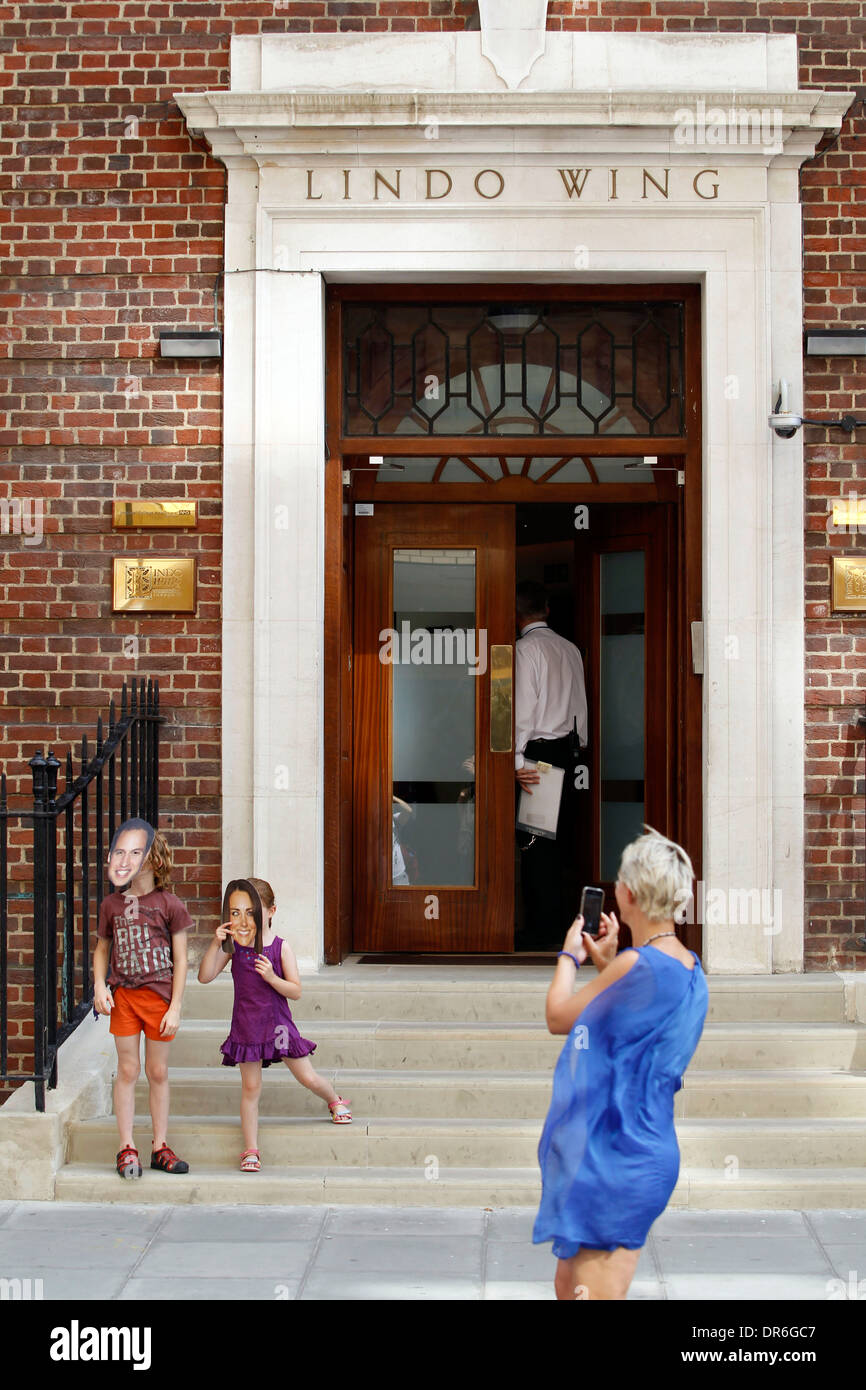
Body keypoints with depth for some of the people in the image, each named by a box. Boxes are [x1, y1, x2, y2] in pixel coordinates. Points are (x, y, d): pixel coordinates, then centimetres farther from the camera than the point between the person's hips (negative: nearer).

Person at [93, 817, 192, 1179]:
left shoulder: (168, 904, -8)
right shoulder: (112, 904, 1)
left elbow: (180, 960, -5)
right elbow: (102, 949, 14)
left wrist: (175, 1007, -8)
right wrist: (99, 987, -2)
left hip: (159, 996, -2)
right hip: (123, 996, 2)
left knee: (158, 1071, 7)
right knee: (127, 1070, 5)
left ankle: (159, 1146, 18)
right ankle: (127, 1148, 13)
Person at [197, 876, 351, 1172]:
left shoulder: (281, 948, -10)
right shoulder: (233, 947, -6)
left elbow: (296, 991, -10)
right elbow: (205, 977, -13)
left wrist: (271, 977, -28)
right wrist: (216, 943, -22)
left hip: (277, 1022, -1)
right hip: (246, 1026, 1)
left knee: (308, 1079, 7)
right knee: (250, 1088, 3)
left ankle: (335, 1101, 40)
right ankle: (251, 1150, 11)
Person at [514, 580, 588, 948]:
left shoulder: (526, 648, -10)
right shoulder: (570, 649, 11)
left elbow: (523, 707, -16)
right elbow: (580, 705, 14)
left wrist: (518, 761, -17)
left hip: (536, 751, -7)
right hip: (565, 751, 8)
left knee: (535, 841, -4)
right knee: (561, 836, 14)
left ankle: (542, 927, -1)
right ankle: (559, 914, 22)